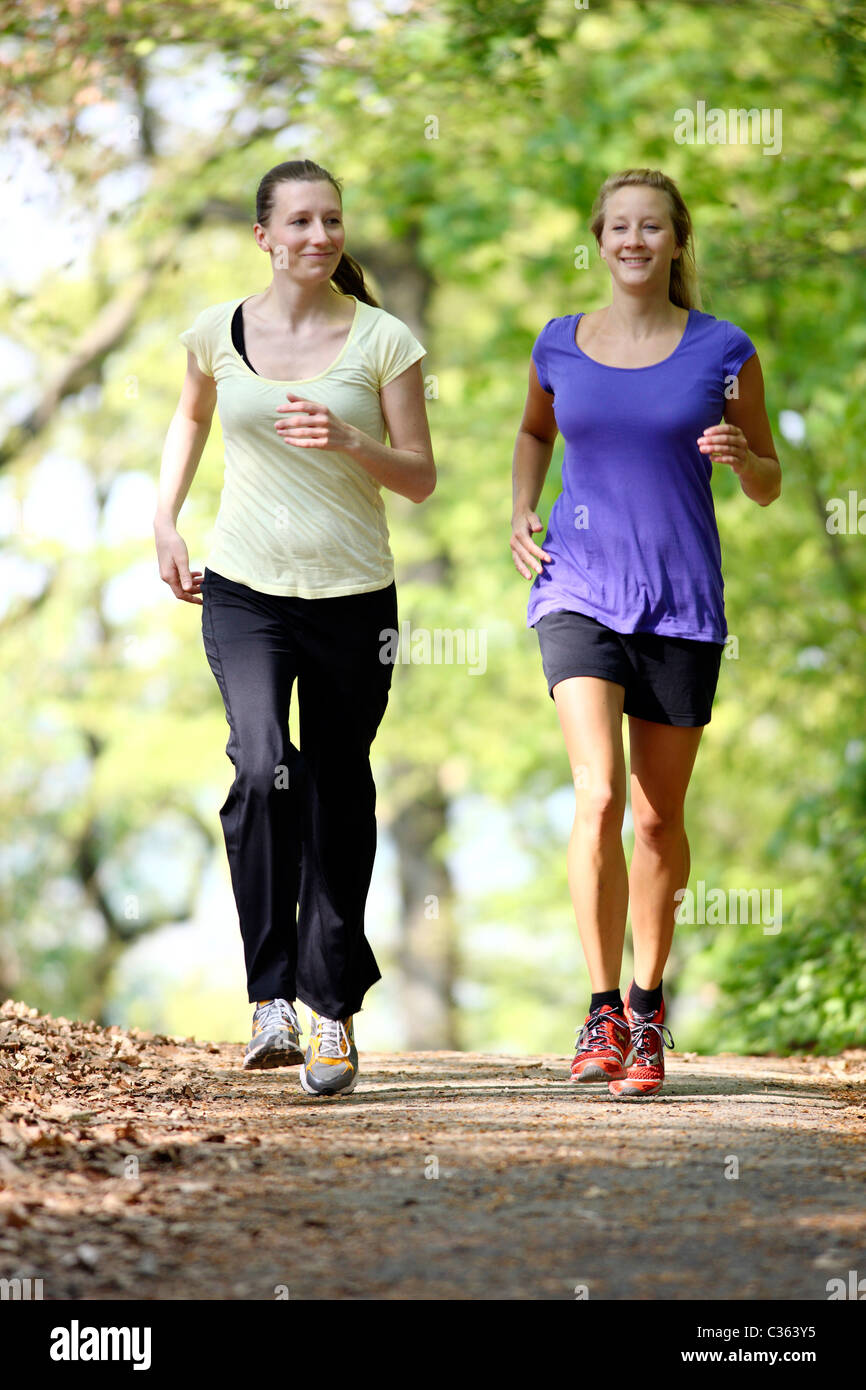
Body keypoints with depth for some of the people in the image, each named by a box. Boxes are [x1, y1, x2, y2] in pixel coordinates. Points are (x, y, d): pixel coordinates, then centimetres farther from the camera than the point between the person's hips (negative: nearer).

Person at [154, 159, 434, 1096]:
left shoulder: (383, 341, -3)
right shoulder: (216, 333, 2)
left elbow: (421, 479, -1)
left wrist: (347, 442, -19)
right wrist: (164, 521, 15)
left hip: (353, 596, 0)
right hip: (242, 593, 0)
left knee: (338, 800, 7)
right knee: (264, 767, -22)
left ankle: (333, 1015, 19)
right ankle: (271, 999, -17)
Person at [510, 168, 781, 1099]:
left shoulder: (722, 351, 0)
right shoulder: (560, 346, 5)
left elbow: (769, 488, 7)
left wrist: (740, 455, -15)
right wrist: (521, 514, 9)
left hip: (682, 603, 0)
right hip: (580, 593, 0)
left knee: (659, 819, 7)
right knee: (598, 796, -18)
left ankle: (647, 1007, 26)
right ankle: (602, 1013, -10)